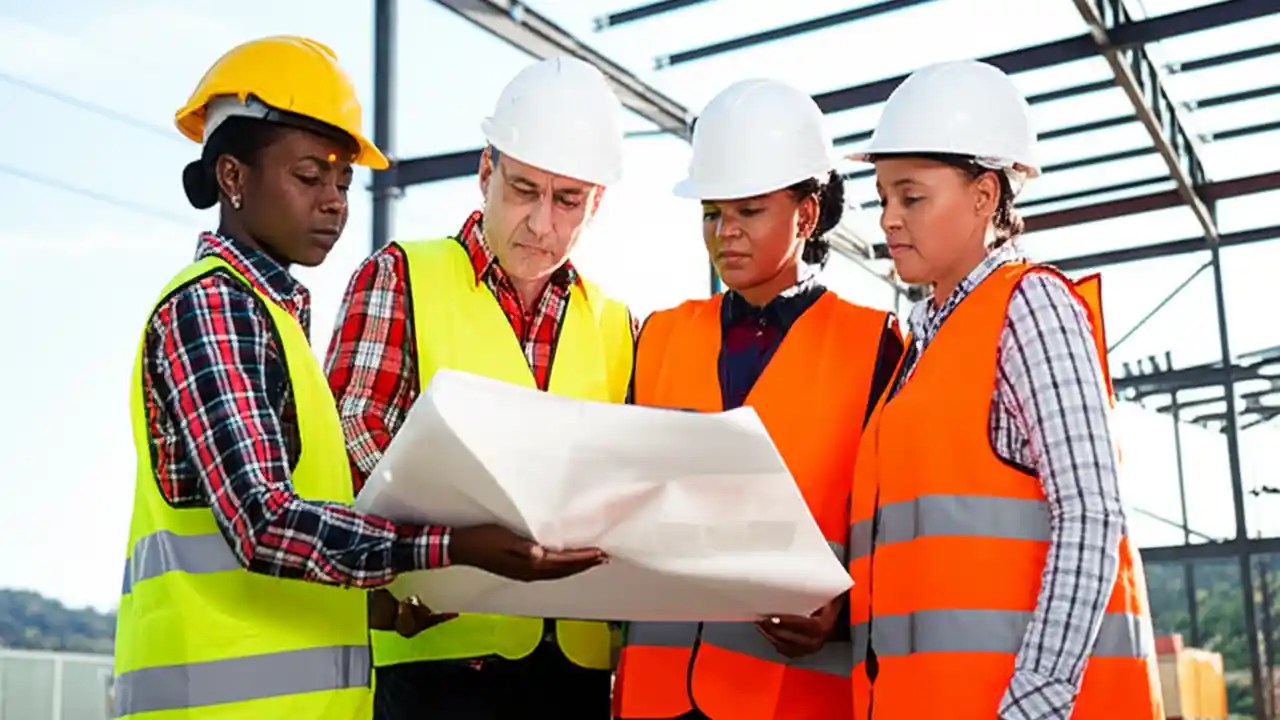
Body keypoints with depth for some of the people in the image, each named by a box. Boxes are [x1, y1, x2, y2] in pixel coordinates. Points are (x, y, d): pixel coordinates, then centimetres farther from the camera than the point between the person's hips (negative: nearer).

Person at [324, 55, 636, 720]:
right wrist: (449, 544, -24)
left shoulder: (616, 328, 15)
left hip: (579, 657, 4)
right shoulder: (401, 277, 4)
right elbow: (352, 429, -8)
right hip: (439, 649, -3)